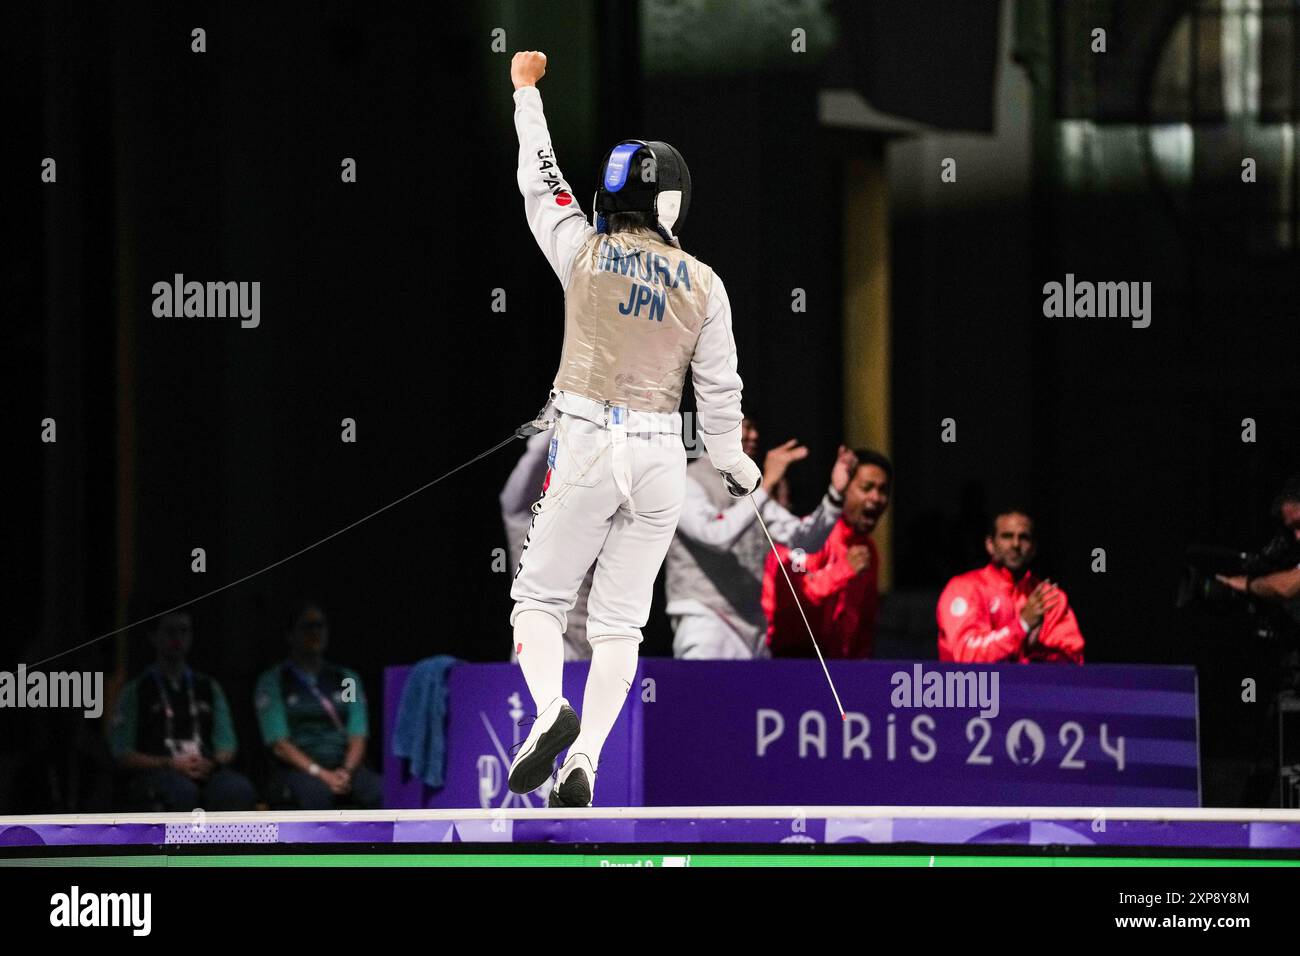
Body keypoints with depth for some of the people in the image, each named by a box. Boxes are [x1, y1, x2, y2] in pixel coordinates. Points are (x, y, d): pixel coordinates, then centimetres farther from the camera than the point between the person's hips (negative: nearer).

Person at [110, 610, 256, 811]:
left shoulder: (209, 688, 23)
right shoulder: (137, 691, 12)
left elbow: (227, 748, 19)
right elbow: (123, 755, 5)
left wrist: (211, 763, -5)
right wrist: (169, 764, -10)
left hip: (206, 773, 3)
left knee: (239, 788, -33)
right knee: (181, 790, -40)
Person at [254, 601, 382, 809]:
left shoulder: (347, 679, 19)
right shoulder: (272, 681, 8)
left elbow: (358, 737, 10)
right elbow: (279, 744, -2)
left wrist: (346, 771, -12)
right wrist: (321, 774, -16)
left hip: (345, 766, 3)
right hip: (297, 771, -3)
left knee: (379, 792, -30)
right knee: (316, 792, -39)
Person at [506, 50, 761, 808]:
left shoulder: (586, 254, -6)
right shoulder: (703, 284, -1)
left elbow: (541, 180, 10)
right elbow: (719, 390, 1)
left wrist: (527, 89, 24)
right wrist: (736, 465, 18)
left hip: (587, 451, -2)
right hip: (661, 457, 2)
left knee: (539, 598, 8)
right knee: (621, 622, 5)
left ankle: (550, 709, -20)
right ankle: (585, 759, -9)